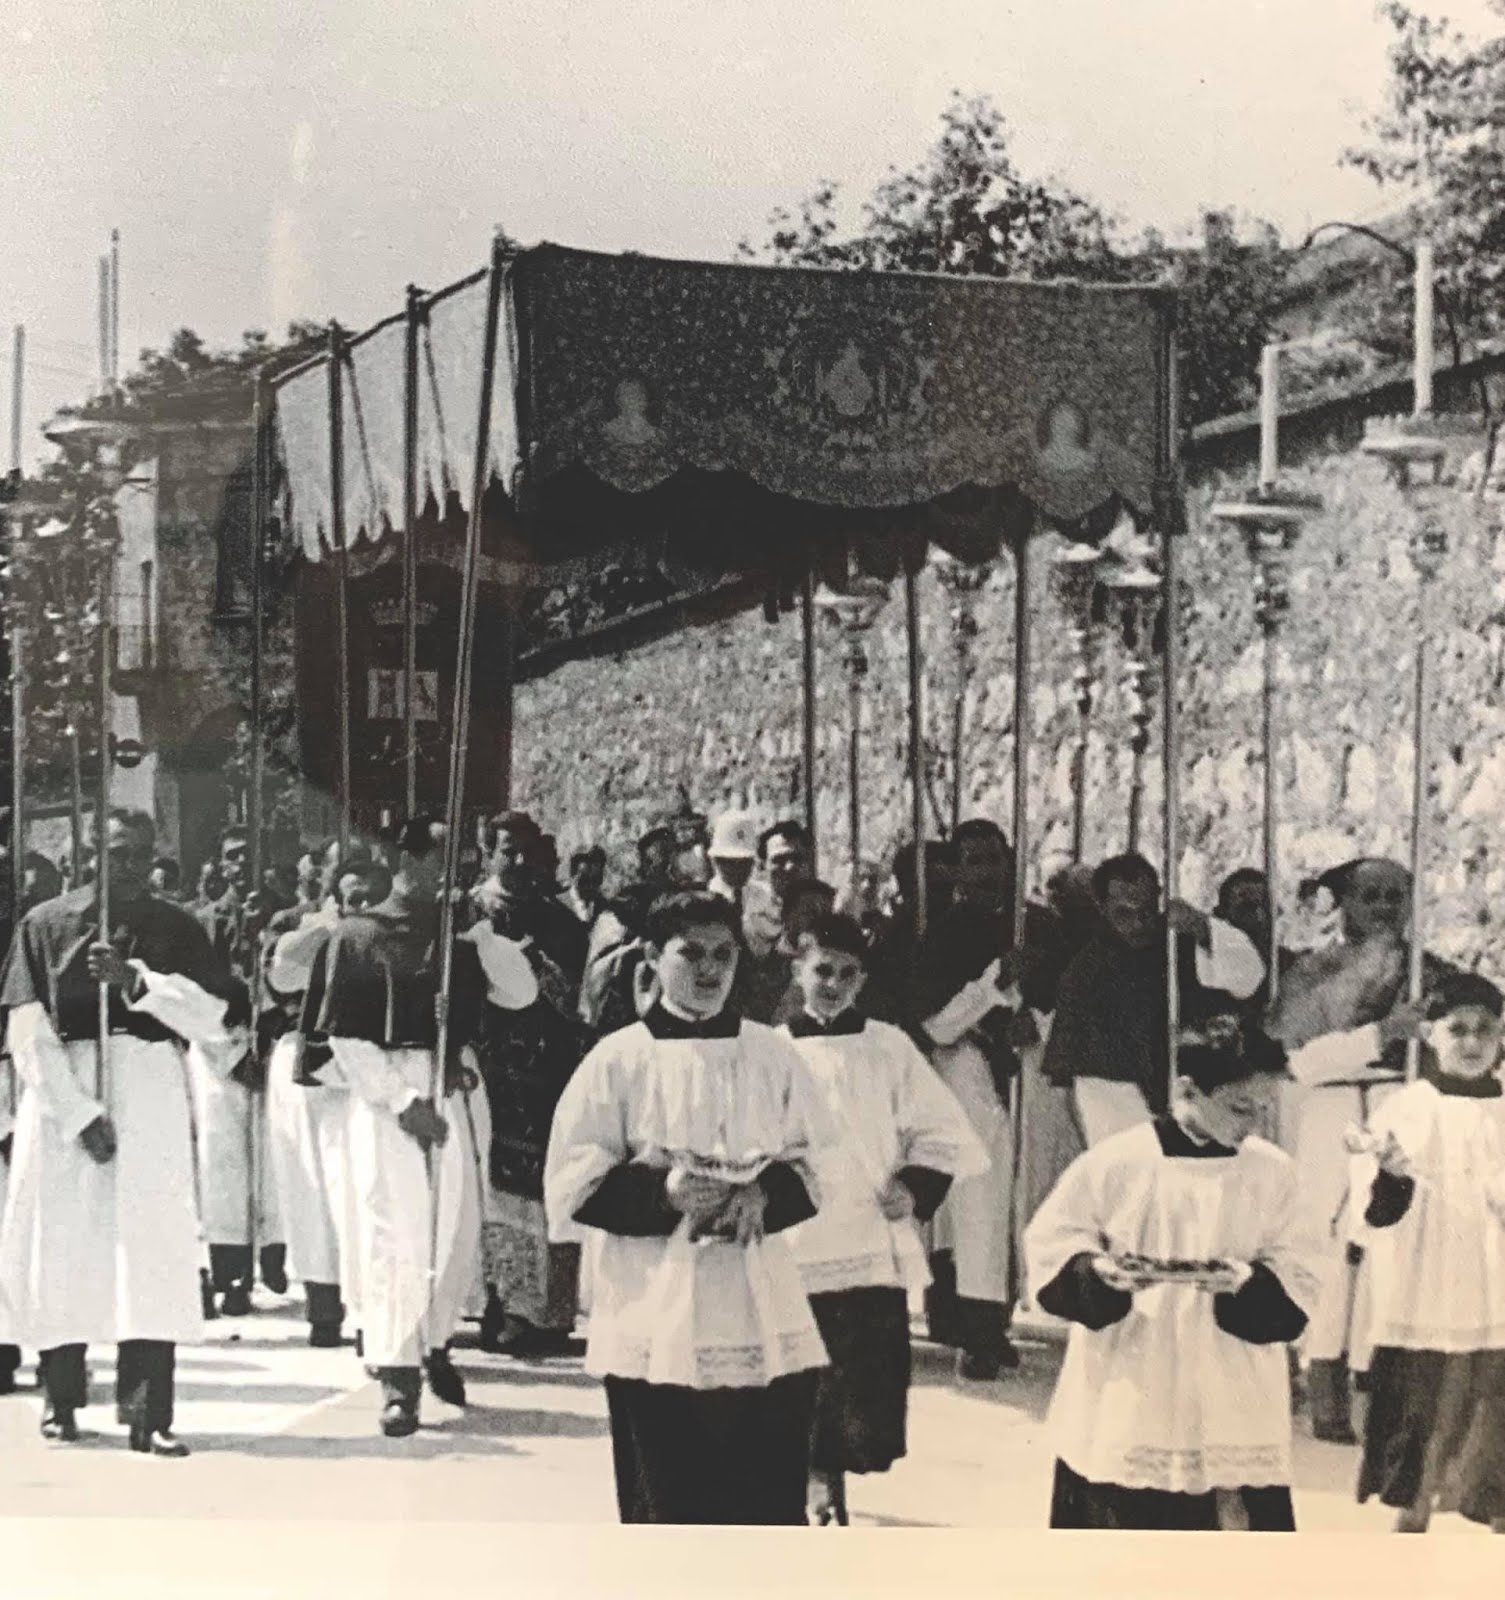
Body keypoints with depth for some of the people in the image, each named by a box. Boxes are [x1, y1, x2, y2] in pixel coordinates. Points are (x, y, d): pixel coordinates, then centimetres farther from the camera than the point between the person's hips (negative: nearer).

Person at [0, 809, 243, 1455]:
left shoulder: (176, 929, 8)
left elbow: (212, 1019, -3)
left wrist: (135, 978, -15)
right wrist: (80, 1115, -12)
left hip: (149, 1094, 1)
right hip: (62, 1094, 0)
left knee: (152, 1246, -6)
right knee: (62, 1244, 1)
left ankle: (148, 1414, -7)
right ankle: (62, 1397, 16)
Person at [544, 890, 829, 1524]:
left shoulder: (774, 1055, 6)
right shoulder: (619, 1061, -2)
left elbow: (812, 1166, 10)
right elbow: (574, 1187, -4)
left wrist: (761, 1198, -11)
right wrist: (664, 1194, -19)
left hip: (764, 1320, 3)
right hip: (656, 1324, -3)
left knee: (772, 1503, 5)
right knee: (668, 1506, 2)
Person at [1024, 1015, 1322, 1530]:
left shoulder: (1272, 1172, 0)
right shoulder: (1115, 1162, -5)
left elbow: (1297, 1281, 2)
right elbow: (1050, 1246, 2)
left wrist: (1248, 1282, -18)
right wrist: (1099, 1273, -18)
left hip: (1233, 1413, 1)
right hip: (1124, 1406, -1)